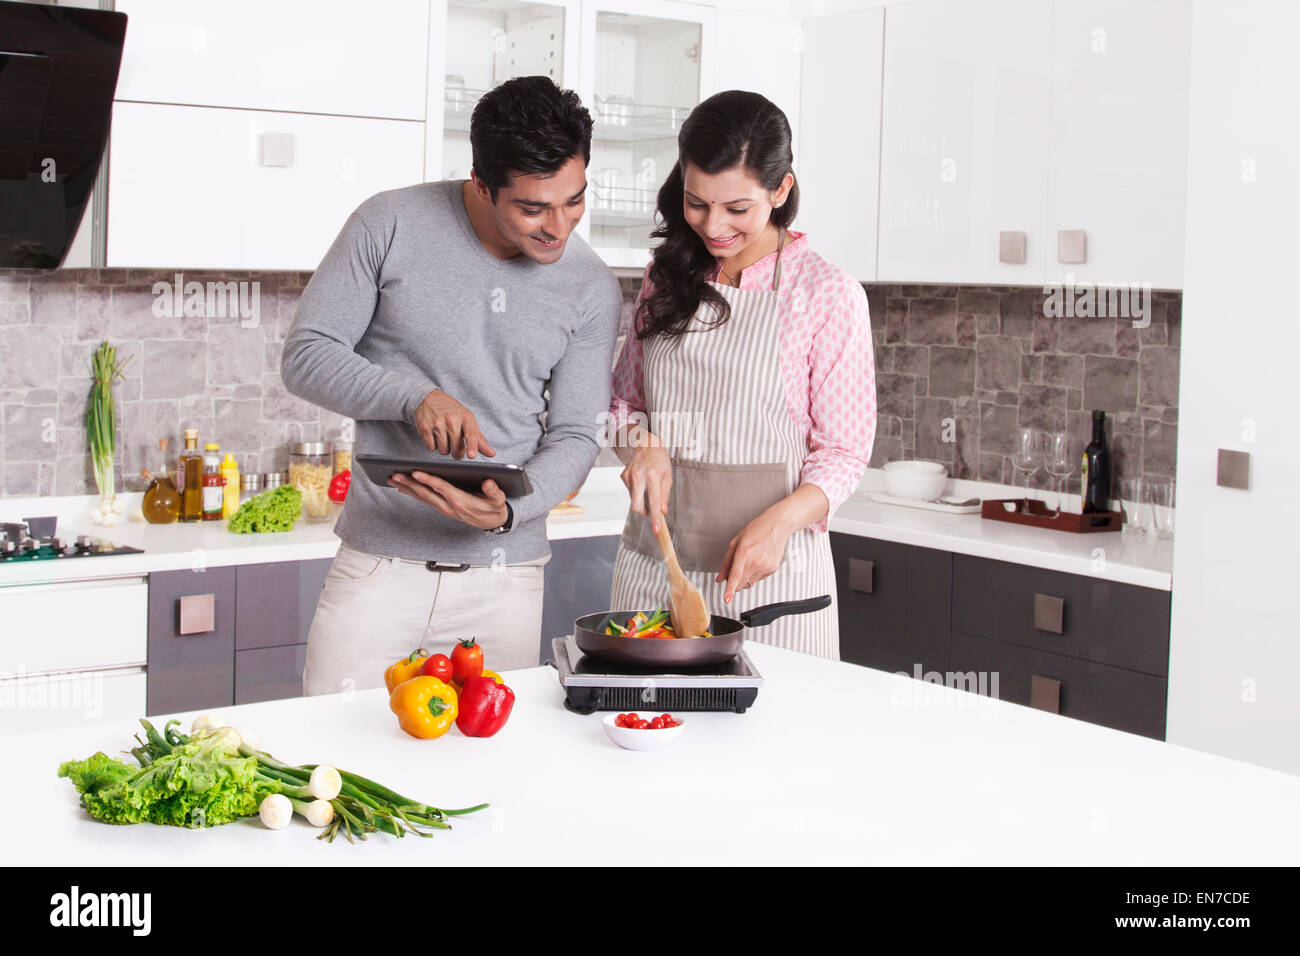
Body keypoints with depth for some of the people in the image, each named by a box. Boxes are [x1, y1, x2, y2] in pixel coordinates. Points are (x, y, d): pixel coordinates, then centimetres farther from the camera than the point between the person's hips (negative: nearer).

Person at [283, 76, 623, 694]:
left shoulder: (592, 290, -1)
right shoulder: (391, 226, -5)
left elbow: (575, 436, 1)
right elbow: (305, 356, -3)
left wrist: (508, 510, -20)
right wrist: (414, 396, -21)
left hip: (504, 577, 1)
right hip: (378, 565, -1)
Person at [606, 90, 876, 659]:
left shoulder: (827, 294, -6)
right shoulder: (667, 277, 9)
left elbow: (844, 451, -4)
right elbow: (624, 398, 18)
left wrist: (778, 523, -21)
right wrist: (641, 442, -5)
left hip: (768, 569, -4)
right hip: (652, 561, 4)